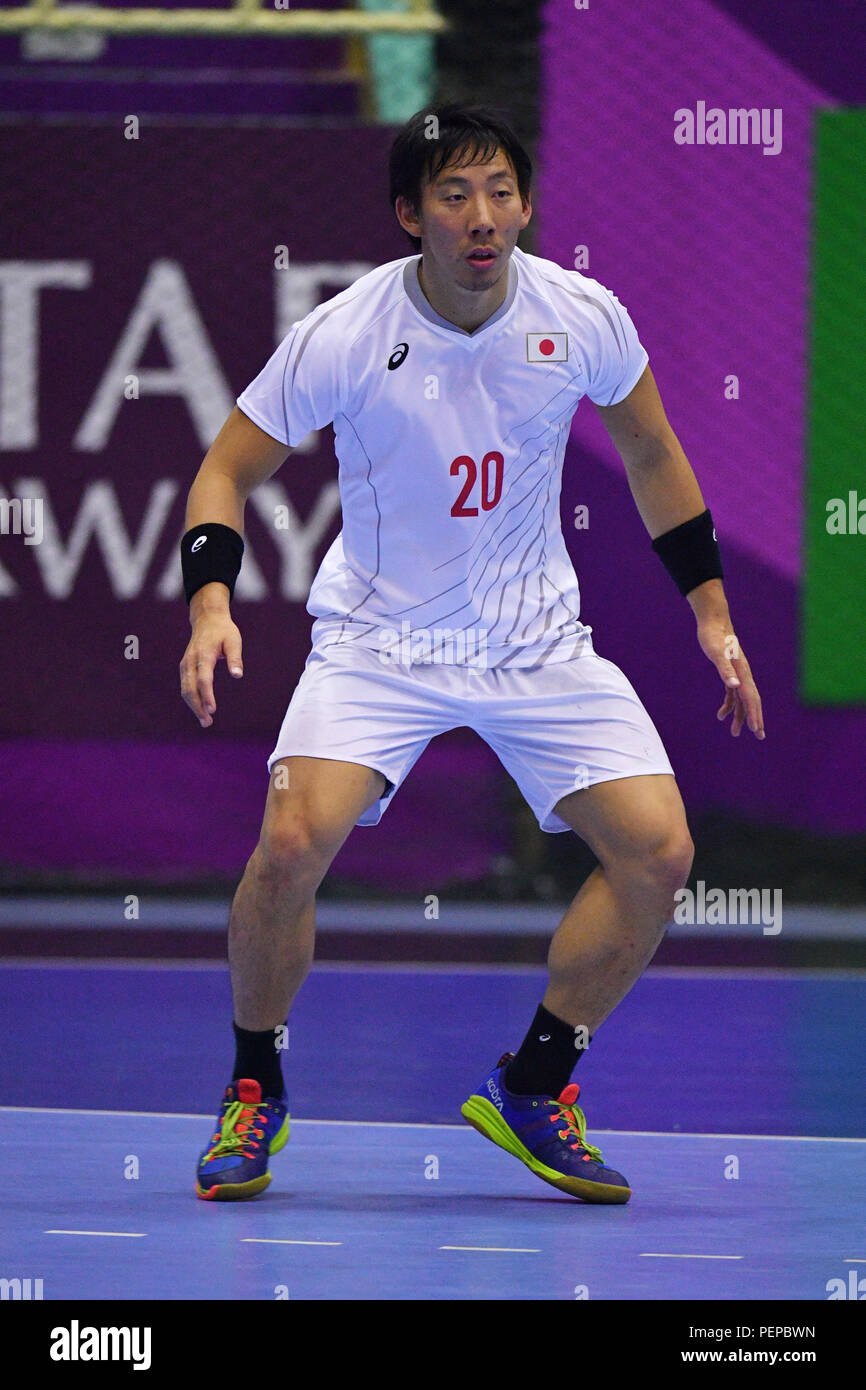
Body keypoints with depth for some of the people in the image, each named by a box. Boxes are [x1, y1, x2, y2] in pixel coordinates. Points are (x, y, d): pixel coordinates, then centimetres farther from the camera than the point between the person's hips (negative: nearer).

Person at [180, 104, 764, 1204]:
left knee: (658, 852, -12)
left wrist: (711, 613, 10)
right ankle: (255, 1091, 0)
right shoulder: (342, 337, -17)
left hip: (538, 639, 3)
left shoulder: (583, 318, -9)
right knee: (293, 842, -25)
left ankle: (530, 1089, 9)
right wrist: (211, 601, -23)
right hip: (376, 638, -3)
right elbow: (230, 467, -6)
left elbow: (651, 454, 10)